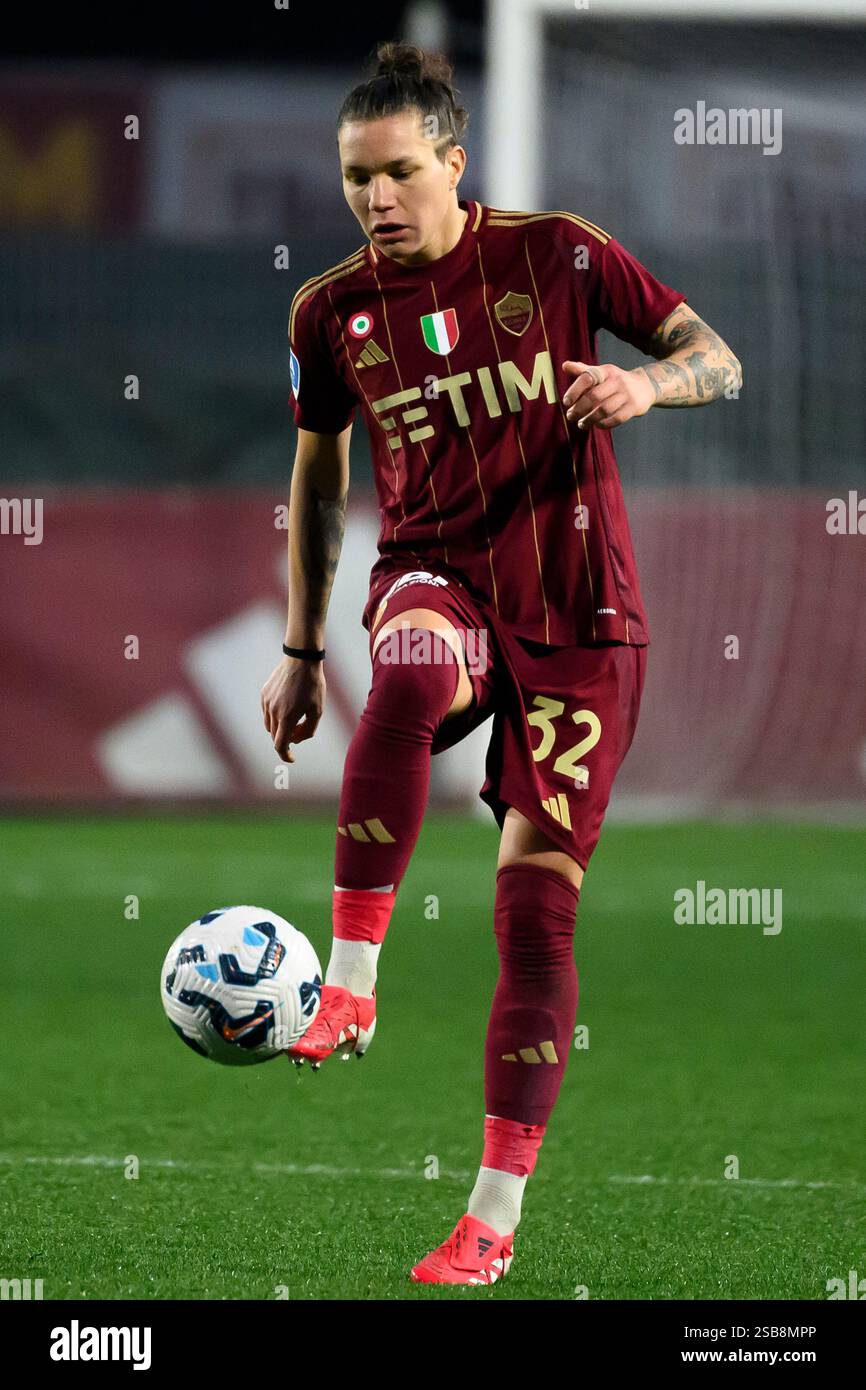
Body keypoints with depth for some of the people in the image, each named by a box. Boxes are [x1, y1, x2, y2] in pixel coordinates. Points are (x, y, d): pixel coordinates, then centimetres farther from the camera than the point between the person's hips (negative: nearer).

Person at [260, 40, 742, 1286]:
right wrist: (301, 648, 17)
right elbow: (319, 479, 18)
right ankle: (351, 986, -38)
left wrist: (647, 385, -20)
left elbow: (719, 361, 2)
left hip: (578, 613, -1)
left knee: (538, 906, -4)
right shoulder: (332, 312, 4)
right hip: (435, 581, 1)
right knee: (409, 678, -40)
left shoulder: (557, 256, -3)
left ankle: (495, 1218, 4)